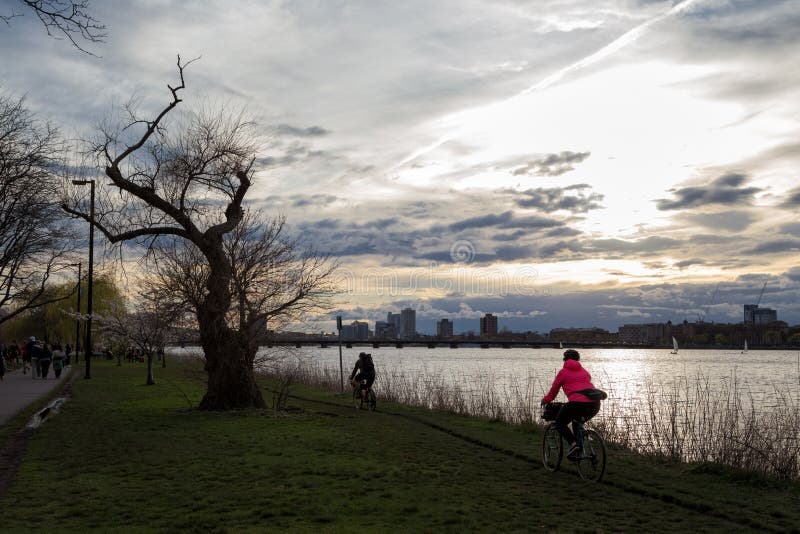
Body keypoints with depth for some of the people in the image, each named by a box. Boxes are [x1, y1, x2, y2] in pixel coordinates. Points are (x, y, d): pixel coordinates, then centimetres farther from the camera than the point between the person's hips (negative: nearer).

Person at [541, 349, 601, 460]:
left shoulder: (563, 372, 15)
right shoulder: (584, 372, 28)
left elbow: (553, 390, 22)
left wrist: (545, 400, 42)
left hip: (577, 403, -5)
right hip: (595, 404, 6)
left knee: (559, 423, 16)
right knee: (577, 422, 33)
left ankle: (573, 444, -8)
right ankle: (579, 450, 24)